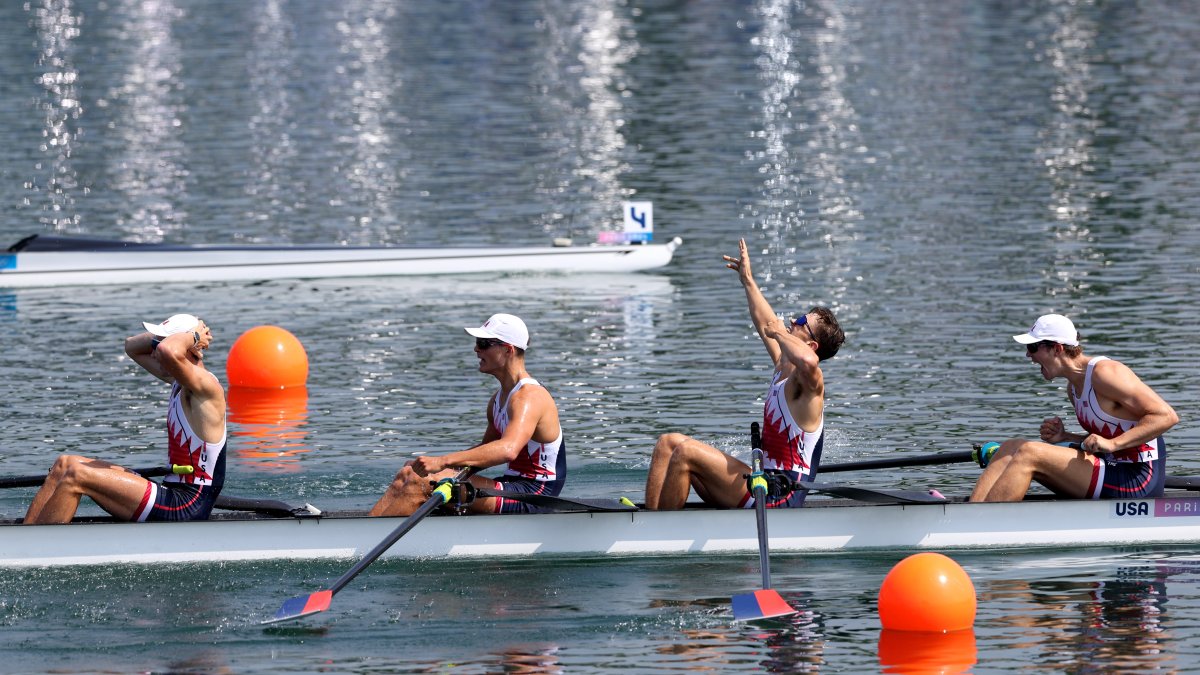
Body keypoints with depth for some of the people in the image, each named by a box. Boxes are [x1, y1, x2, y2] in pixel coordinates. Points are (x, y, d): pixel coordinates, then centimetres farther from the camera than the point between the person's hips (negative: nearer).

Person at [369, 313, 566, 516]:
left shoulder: (529, 396, -16)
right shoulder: (498, 399, 18)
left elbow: (508, 450, -33)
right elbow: (486, 452, 28)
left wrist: (443, 462, -38)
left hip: (533, 495, -10)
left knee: (422, 484, -23)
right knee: (408, 476, -1)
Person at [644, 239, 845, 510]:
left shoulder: (809, 383, -13)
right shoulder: (784, 367, 16)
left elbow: (808, 361, -40)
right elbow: (765, 323, 34)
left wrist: (779, 333, -21)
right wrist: (747, 280, 40)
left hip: (777, 496, -10)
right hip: (765, 482, 10)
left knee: (686, 452, -22)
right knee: (668, 443, 6)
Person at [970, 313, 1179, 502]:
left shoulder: (1104, 373, -15)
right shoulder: (1073, 387, 13)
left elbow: (1167, 416, -19)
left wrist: (1112, 444, -25)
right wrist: (1065, 438, 4)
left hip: (1138, 478, -9)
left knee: (1029, 454, -19)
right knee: (1011, 448, 4)